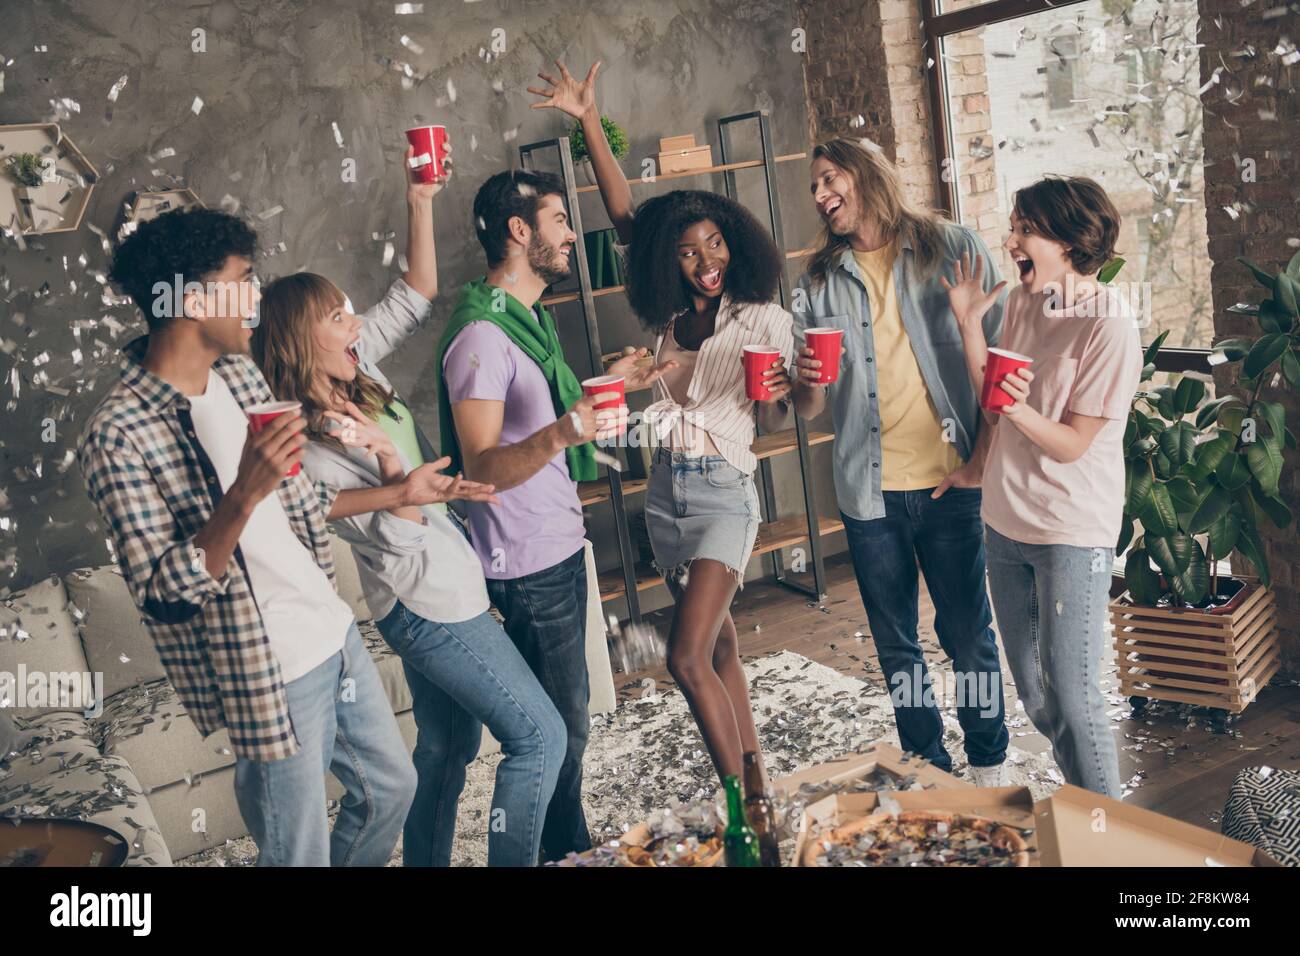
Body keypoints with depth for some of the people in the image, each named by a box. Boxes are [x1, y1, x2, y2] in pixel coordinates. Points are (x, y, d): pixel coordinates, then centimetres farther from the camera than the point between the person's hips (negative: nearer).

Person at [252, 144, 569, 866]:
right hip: (433, 606, -9)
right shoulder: (307, 450, -20)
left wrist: (422, 204, -1)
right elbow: (396, 536, -22)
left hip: (433, 598, 9)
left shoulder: (357, 368, 1)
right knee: (540, 734, -2)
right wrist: (390, 461, -37)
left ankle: (427, 861, 34)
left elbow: (416, 297, 8)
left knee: (449, 748, 20)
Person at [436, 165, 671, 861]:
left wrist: (604, 384, 14)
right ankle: (555, 849, 21)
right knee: (558, 728, 2)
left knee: (567, 712, 20)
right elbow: (482, 467, -25)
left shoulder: (531, 317, 12)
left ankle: (571, 843, 36)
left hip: (561, 546, 10)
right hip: (528, 564, -10)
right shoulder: (482, 334, -20)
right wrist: (563, 431, -41)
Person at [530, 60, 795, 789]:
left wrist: (775, 393, -24)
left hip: (723, 488, -5)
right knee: (719, 646, 14)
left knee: (688, 658, -13)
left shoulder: (764, 318, -6)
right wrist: (590, 122, 3)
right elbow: (624, 215, 6)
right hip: (667, 489, 5)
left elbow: (771, 422, -1)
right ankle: (754, 774, 27)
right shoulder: (666, 314, 5)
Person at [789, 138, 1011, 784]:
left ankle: (990, 767, 25)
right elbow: (807, 410, 10)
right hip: (869, 491, 3)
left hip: (950, 484, -3)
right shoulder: (818, 283, 9)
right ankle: (928, 767, 29)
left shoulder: (952, 249, 0)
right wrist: (806, 381, -13)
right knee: (895, 644, 12)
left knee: (968, 635, 6)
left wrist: (980, 460, -10)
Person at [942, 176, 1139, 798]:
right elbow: (997, 417, 3)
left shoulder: (1108, 325, -16)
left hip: (1072, 533, -7)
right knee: (1032, 692, 17)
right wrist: (969, 323, -2)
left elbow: (1071, 444, -16)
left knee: (1071, 698, -2)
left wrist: (1020, 410, -35)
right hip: (1006, 521, 7)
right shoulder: (1022, 304, 4)